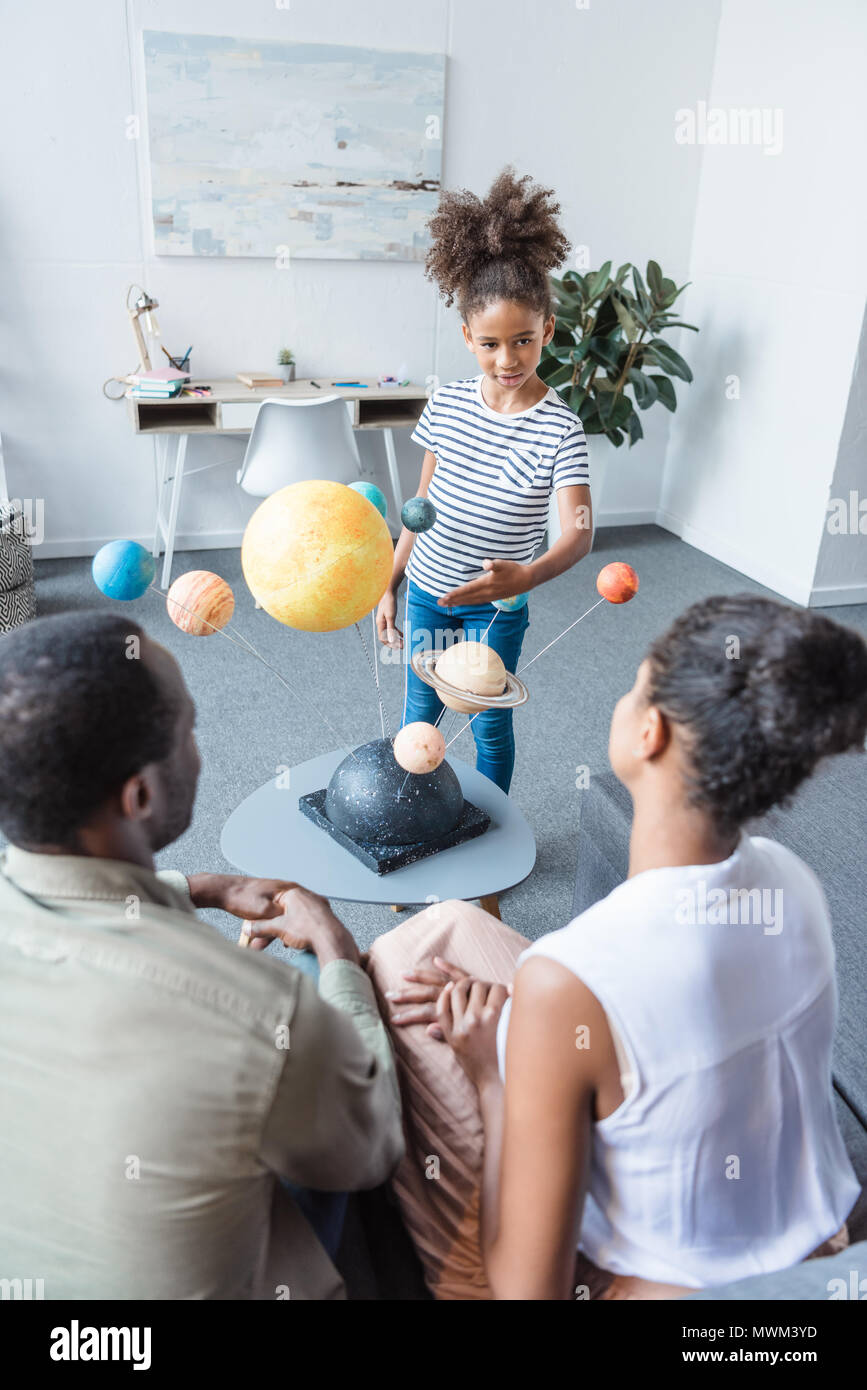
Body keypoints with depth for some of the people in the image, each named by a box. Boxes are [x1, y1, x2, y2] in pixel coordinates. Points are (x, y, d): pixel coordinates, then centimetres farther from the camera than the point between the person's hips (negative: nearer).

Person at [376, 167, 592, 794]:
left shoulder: (559, 427, -17)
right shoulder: (448, 403, -5)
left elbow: (579, 532, -24)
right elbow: (425, 501, 4)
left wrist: (526, 577, -45)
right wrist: (389, 584, 6)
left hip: (496, 605, -3)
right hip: (428, 590, 4)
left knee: (491, 725, 11)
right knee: (420, 713, 17)